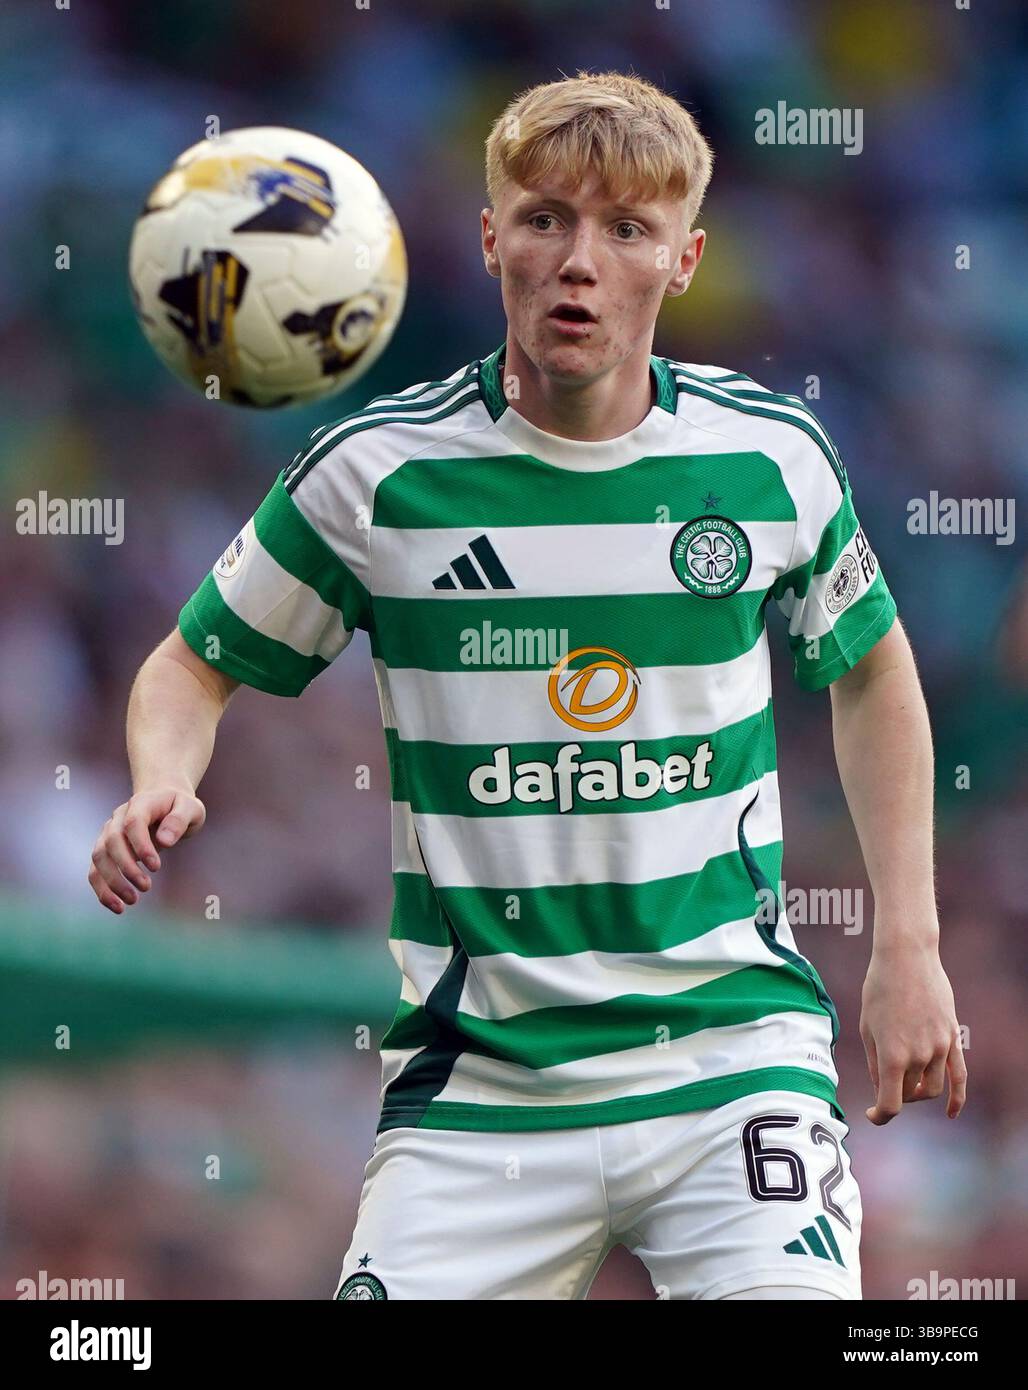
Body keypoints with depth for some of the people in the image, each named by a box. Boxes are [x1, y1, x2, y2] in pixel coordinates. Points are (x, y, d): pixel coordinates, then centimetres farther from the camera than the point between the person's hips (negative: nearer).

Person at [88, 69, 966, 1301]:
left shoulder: (772, 457, 1)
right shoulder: (378, 470, -4)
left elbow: (868, 667, 19)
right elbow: (198, 666, 8)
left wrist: (907, 944, 13)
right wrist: (159, 788, -14)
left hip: (729, 1047, 0)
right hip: (480, 1076, 0)